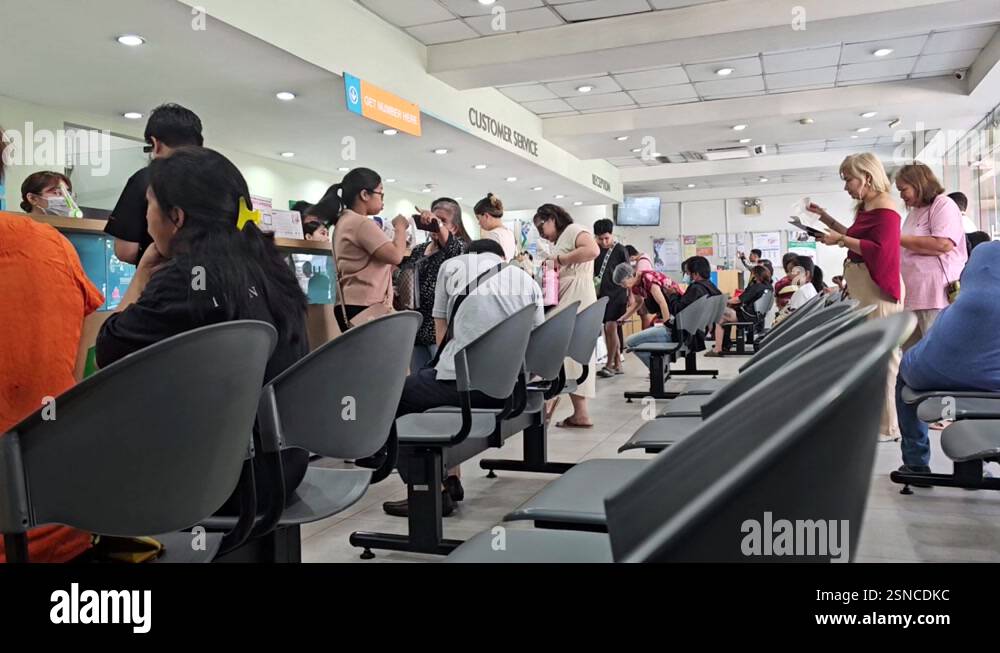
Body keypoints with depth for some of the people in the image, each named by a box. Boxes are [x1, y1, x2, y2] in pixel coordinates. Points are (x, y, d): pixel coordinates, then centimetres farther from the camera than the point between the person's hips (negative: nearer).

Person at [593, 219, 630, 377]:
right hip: (601, 294, 5)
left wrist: (630, 296, -3)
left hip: (617, 295, -5)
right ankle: (617, 364, 17)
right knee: (608, 330, 8)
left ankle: (610, 365, -3)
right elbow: (591, 271, 17)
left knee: (610, 328, -11)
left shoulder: (620, 251, -4)